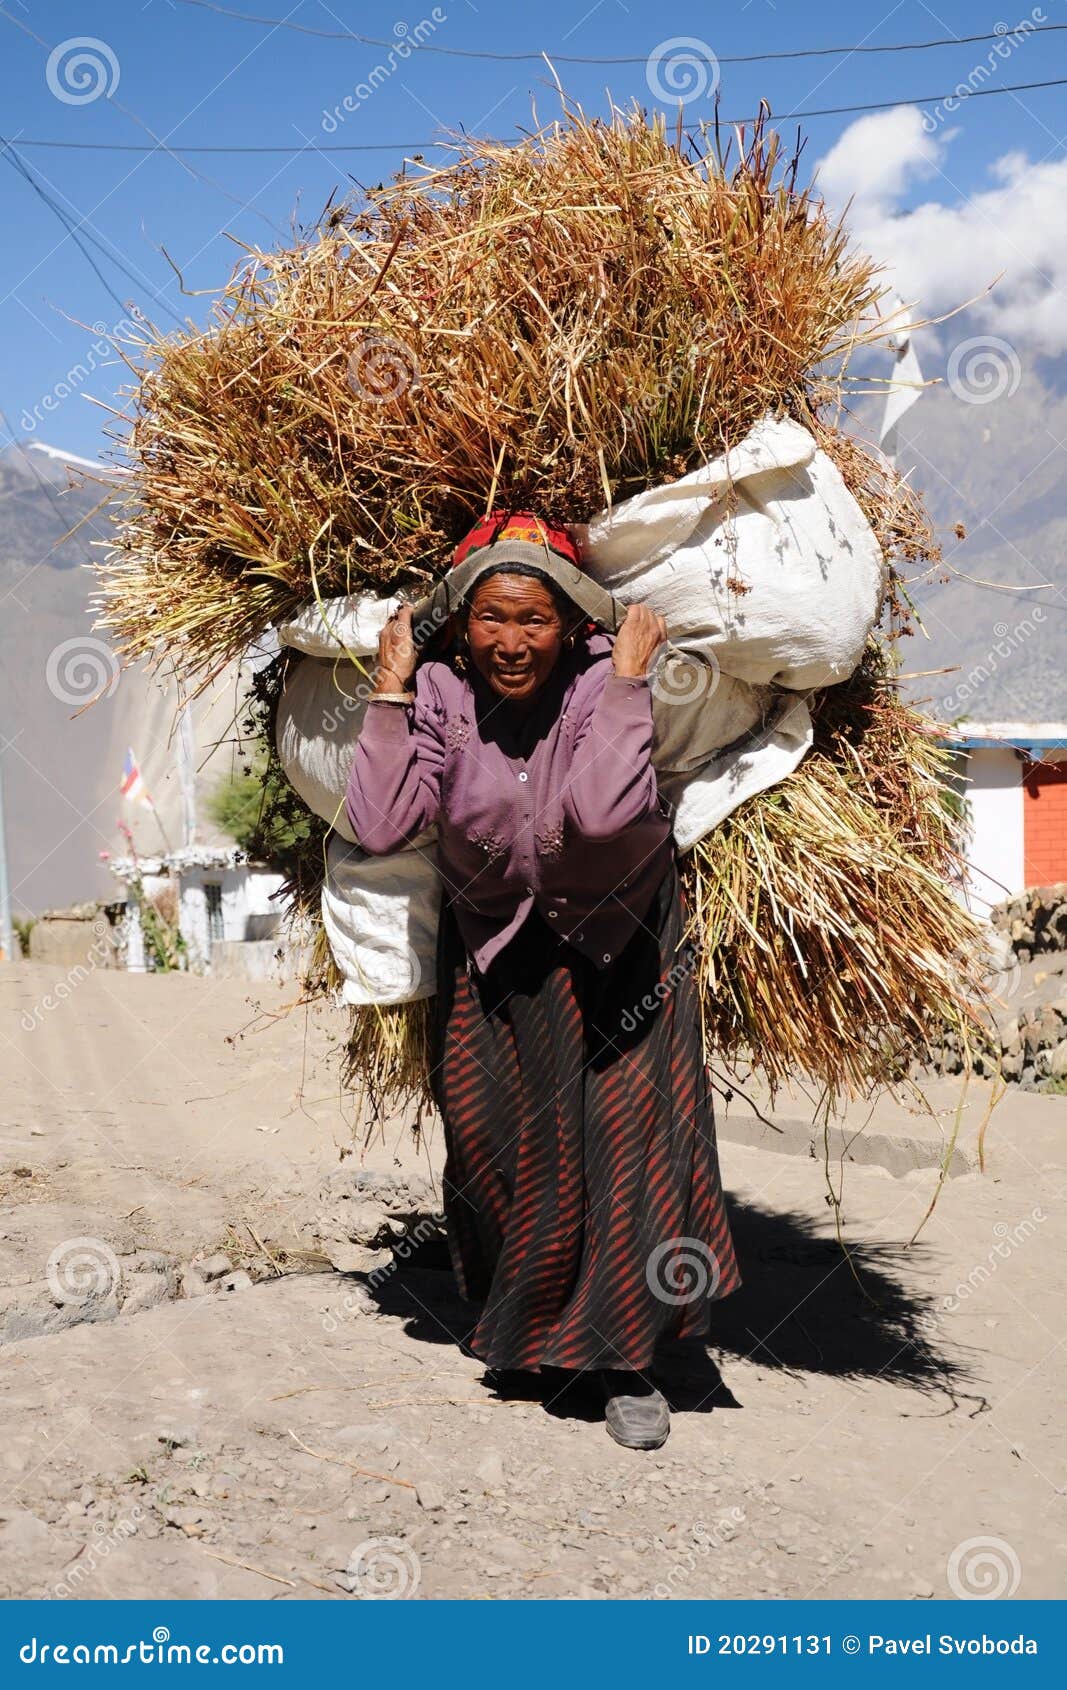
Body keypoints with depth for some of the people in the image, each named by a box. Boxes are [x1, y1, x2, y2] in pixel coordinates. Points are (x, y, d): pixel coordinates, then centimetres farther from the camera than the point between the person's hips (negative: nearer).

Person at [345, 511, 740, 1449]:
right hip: (492, 945, 2)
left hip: (616, 942, -2)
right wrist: (390, 690, -25)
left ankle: (626, 1359, 15)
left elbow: (602, 810, -40)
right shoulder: (441, 690, -15)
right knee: (494, 1136, 11)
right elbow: (380, 826, -28)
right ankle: (513, 1319, 42)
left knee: (632, 1131, -5)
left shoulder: (604, 679, -22)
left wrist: (628, 679, -35)